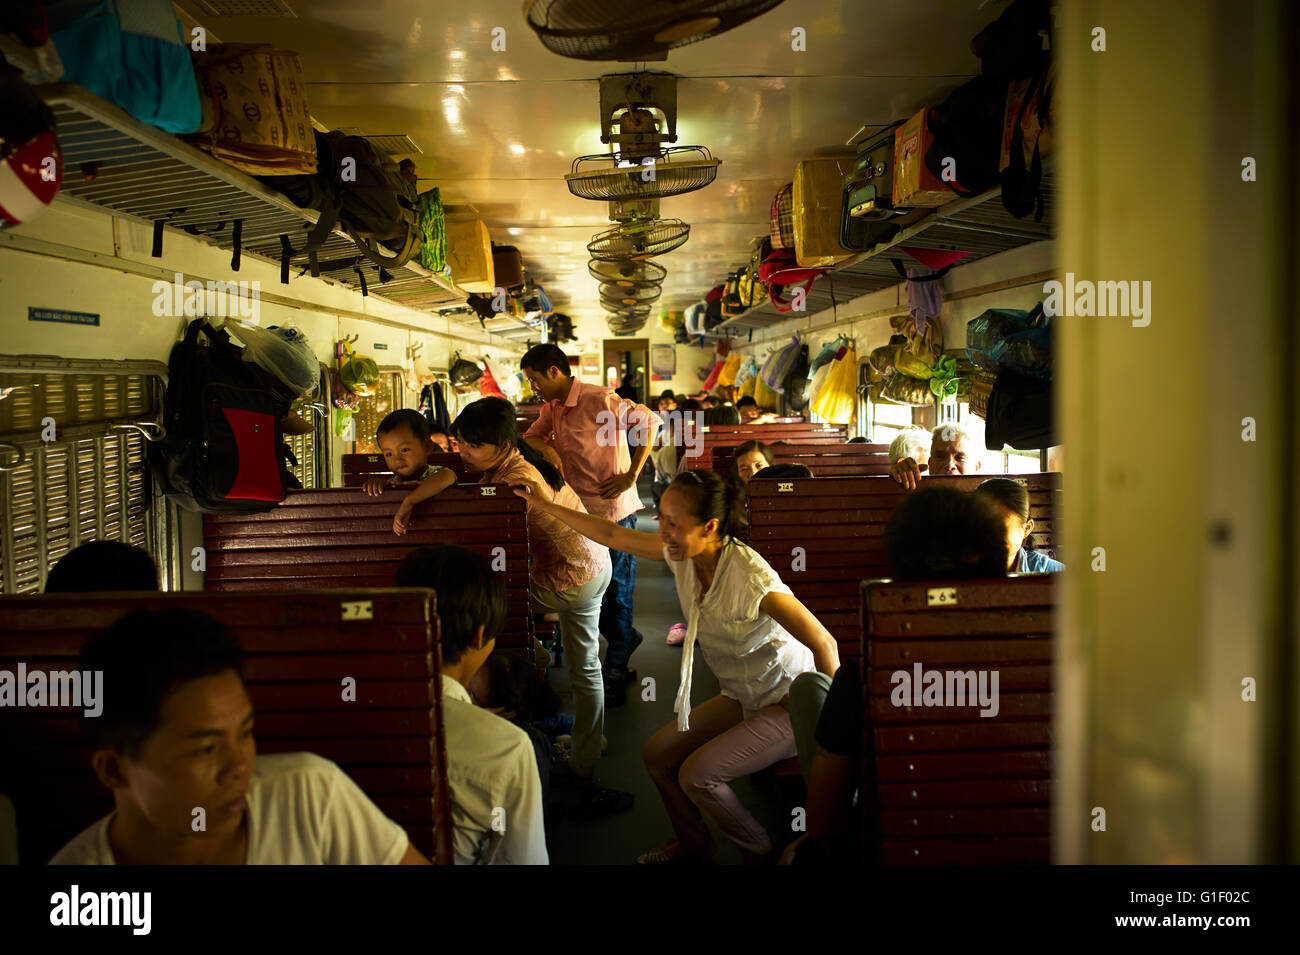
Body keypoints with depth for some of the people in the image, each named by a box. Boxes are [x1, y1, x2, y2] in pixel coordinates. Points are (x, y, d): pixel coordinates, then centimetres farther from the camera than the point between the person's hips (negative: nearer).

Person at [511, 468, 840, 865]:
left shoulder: (749, 577, -31)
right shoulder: (683, 553, -9)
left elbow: (824, 644, -29)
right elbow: (614, 535, 5)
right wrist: (547, 506, 6)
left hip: (789, 703, -8)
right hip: (744, 698, 8)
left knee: (696, 775, -18)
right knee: (657, 755, 4)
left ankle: (761, 853, 9)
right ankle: (693, 842, 29)